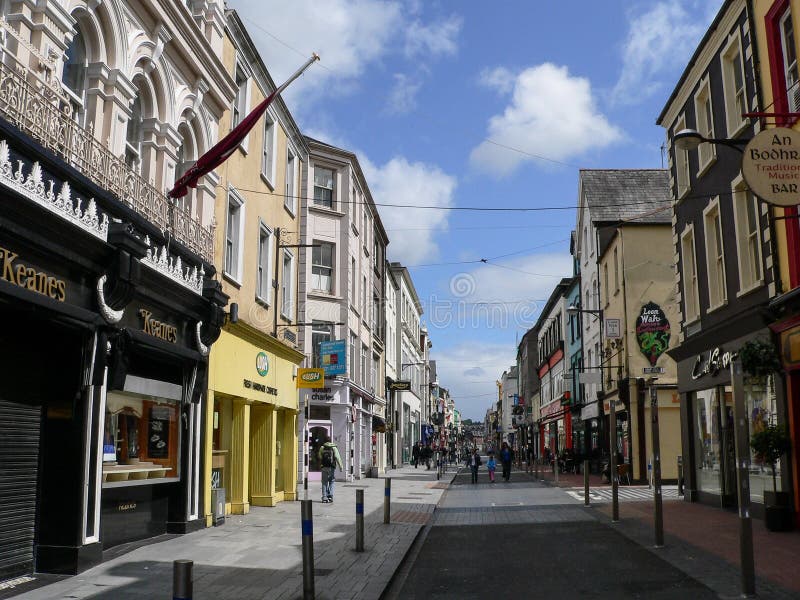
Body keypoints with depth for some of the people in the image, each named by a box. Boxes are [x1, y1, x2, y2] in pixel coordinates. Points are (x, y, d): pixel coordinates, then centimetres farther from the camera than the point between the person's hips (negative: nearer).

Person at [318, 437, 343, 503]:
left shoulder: (322, 448, 4)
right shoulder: (334, 448, -1)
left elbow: (320, 458, 7)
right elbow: (337, 457, -7)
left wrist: (320, 465, 20)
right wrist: (341, 466, -7)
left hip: (324, 467, 1)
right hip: (332, 467, -1)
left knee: (324, 483, 7)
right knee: (331, 482, 9)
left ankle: (324, 497, 2)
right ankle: (330, 496, 2)